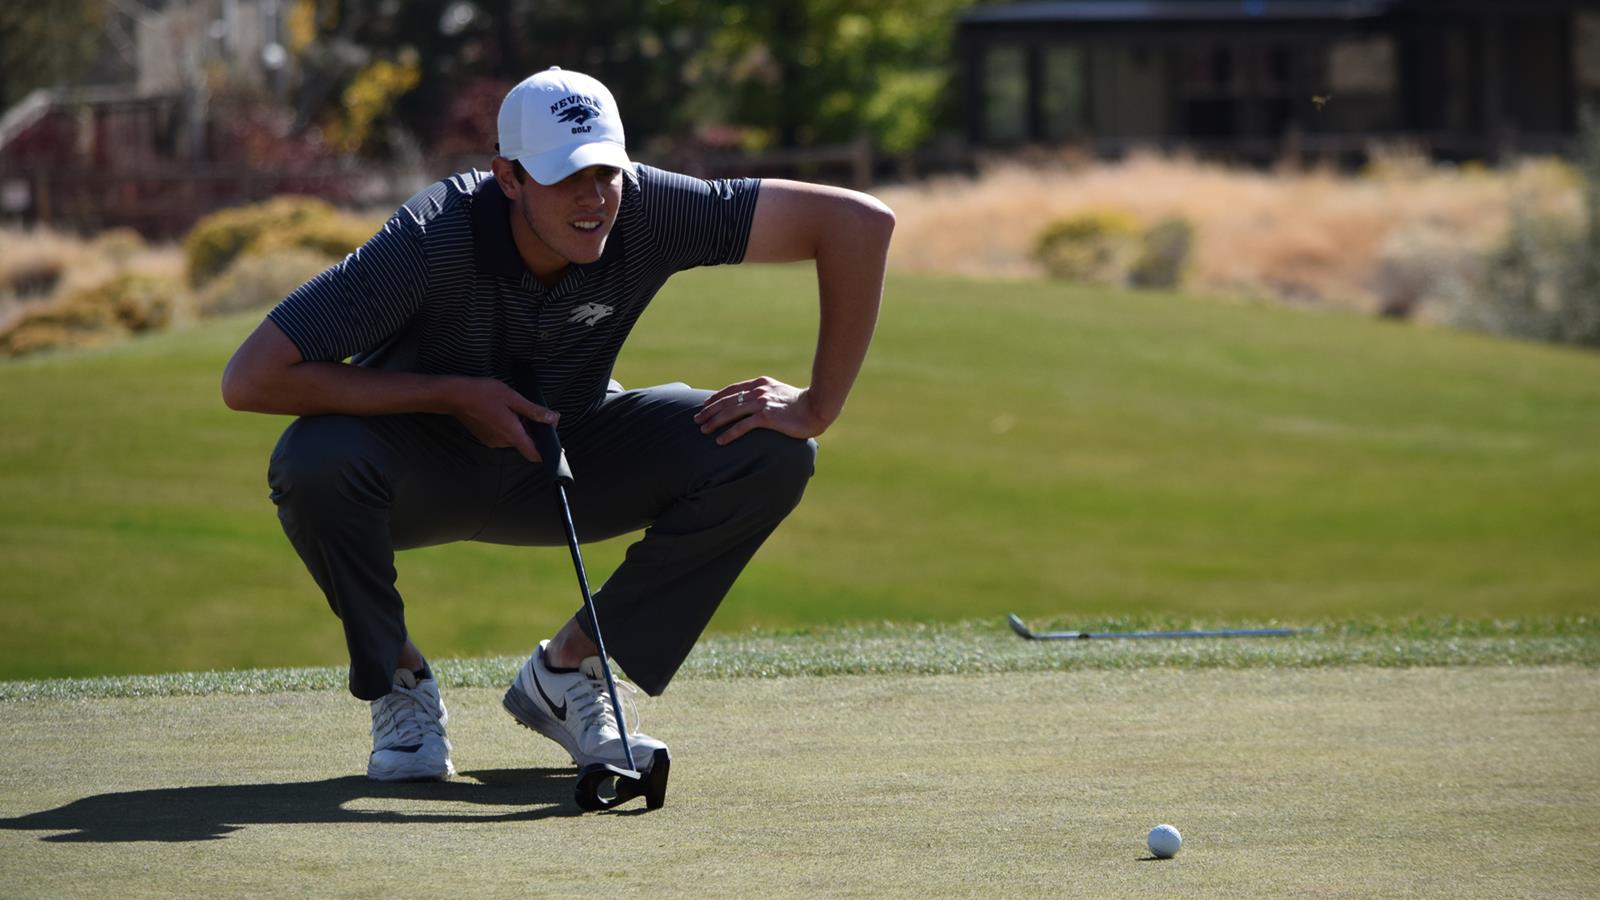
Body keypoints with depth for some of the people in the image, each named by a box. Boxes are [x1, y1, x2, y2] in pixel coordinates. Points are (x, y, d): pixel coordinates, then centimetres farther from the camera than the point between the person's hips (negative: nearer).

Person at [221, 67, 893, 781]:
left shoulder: (643, 212, -25)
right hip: (424, 471, -3)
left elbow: (859, 221, -22)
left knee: (770, 452, -18)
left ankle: (566, 669, -2)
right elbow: (249, 379, -35)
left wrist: (818, 405, -23)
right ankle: (396, 680, -8)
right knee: (316, 462, -37)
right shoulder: (432, 240, -33)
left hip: (568, 463, 4)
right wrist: (455, 394, -31)